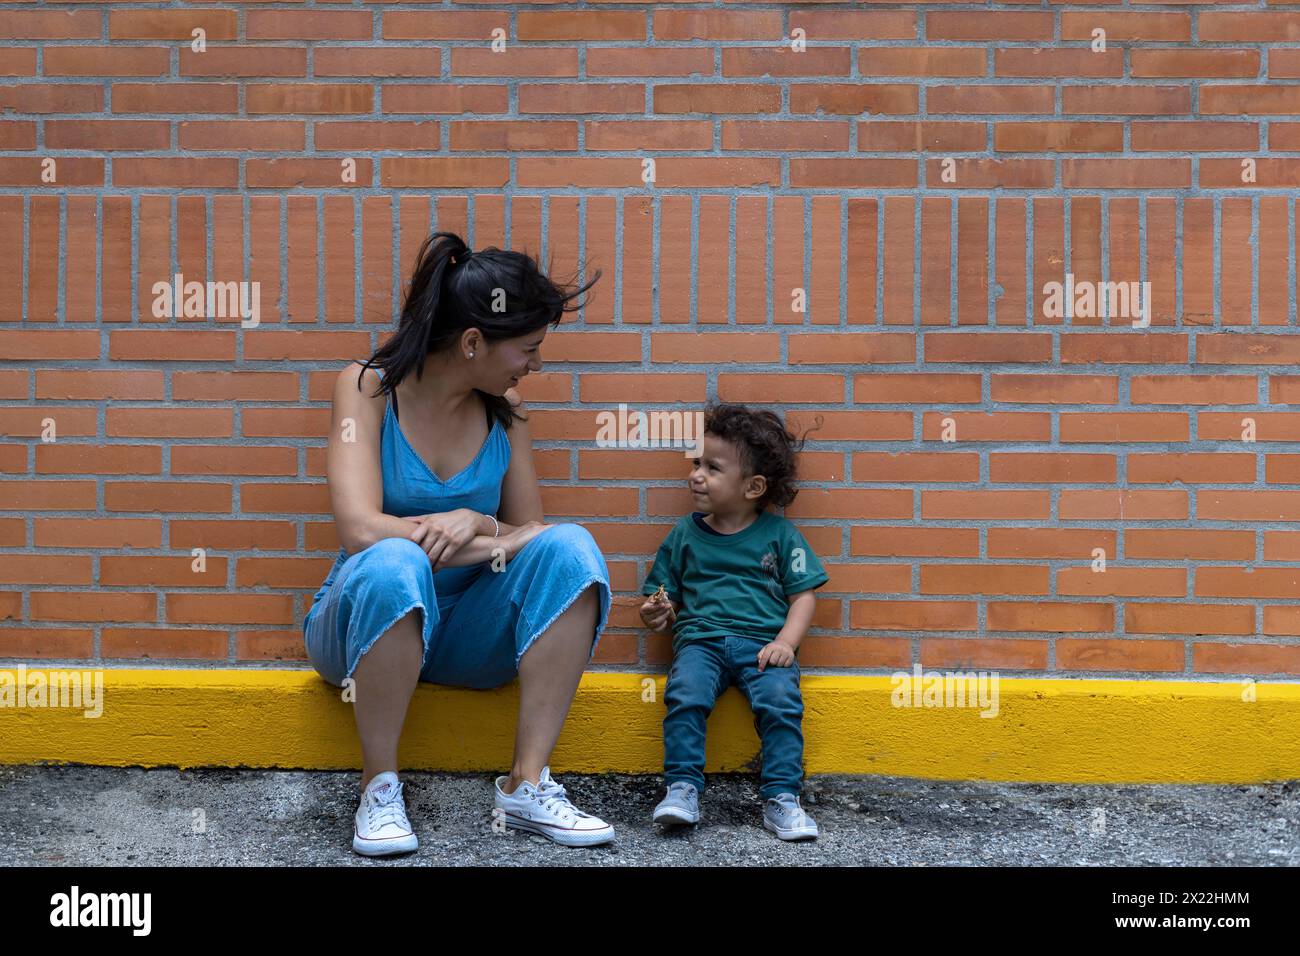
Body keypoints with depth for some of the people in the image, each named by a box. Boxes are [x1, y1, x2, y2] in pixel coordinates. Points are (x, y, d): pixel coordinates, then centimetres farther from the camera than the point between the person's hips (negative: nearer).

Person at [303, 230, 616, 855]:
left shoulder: (503, 406, 2)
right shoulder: (368, 389, -11)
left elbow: (528, 529, 3)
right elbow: (361, 529, -24)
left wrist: (473, 524, -20)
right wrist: (491, 540, -20)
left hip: (463, 631, 4)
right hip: (371, 617, -3)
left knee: (570, 548, -23)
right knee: (393, 563, -38)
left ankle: (528, 785, -23)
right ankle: (379, 793, -22)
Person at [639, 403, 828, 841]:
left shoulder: (780, 534, 9)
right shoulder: (684, 535, 15)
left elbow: (803, 595, 6)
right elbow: (666, 601, 18)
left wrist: (785, 642, -10)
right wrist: (657, 615, -6)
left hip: (763, 642, -1)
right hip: (700, 638, 1)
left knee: (781, 701, -28)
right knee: (684, 694, -29)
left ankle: (782, 799, -22)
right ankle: (682, 789, -24)